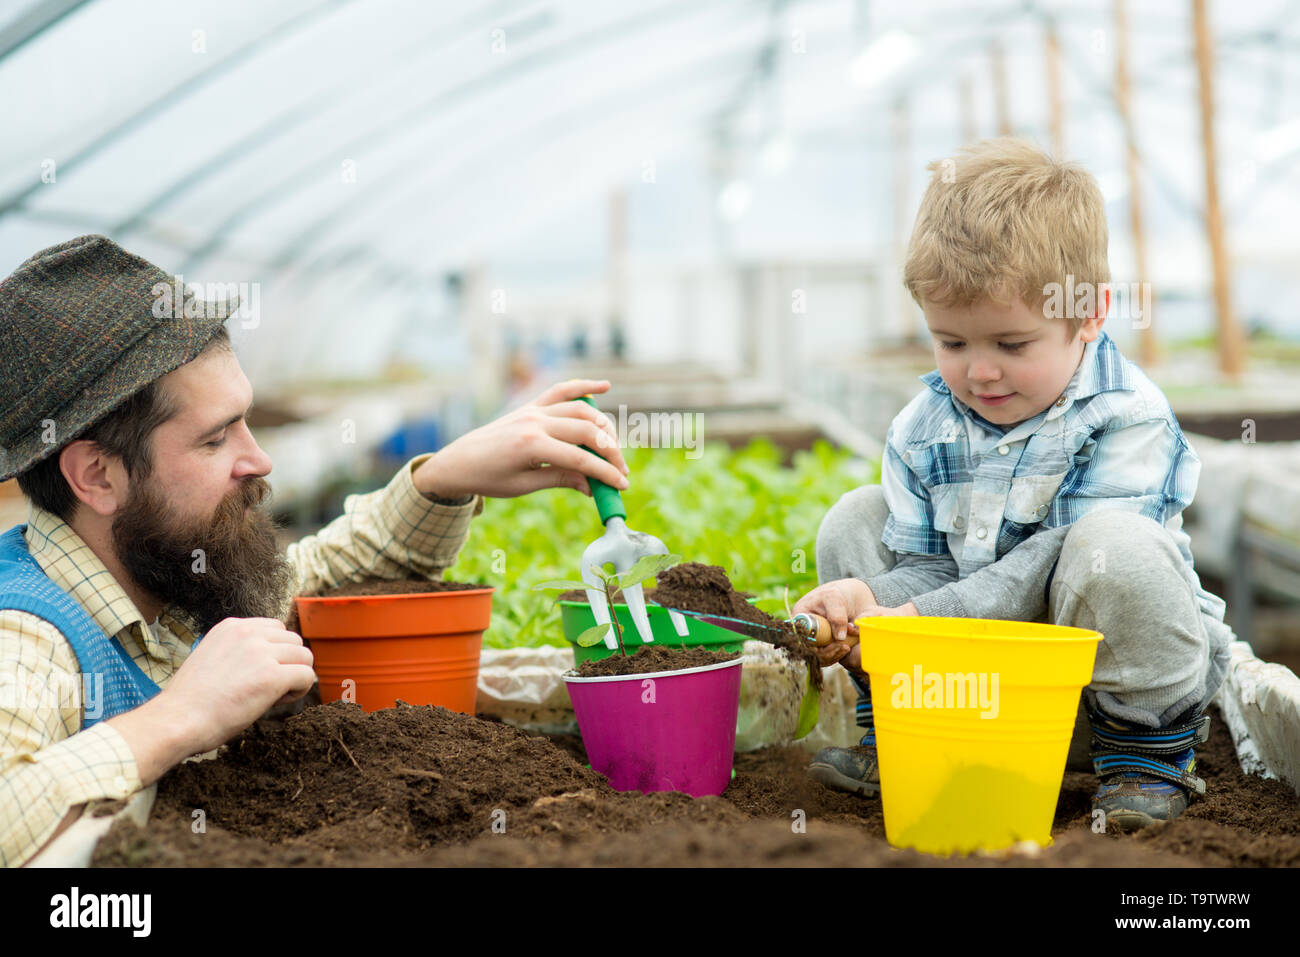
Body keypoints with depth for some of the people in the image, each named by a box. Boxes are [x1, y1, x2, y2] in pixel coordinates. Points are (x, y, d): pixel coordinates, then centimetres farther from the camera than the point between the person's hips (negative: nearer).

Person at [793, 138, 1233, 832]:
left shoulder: (1126, 419, -20)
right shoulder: (921, 430, -3)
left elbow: (1055, 563, -27)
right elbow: (925, 566, -2)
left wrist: (920, 616, -33)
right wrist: (865, 603, -26)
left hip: (1119, 663, -5)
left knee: (1114, 544, -36)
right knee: (857, 517, -3)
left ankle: (1147, 751, -12)